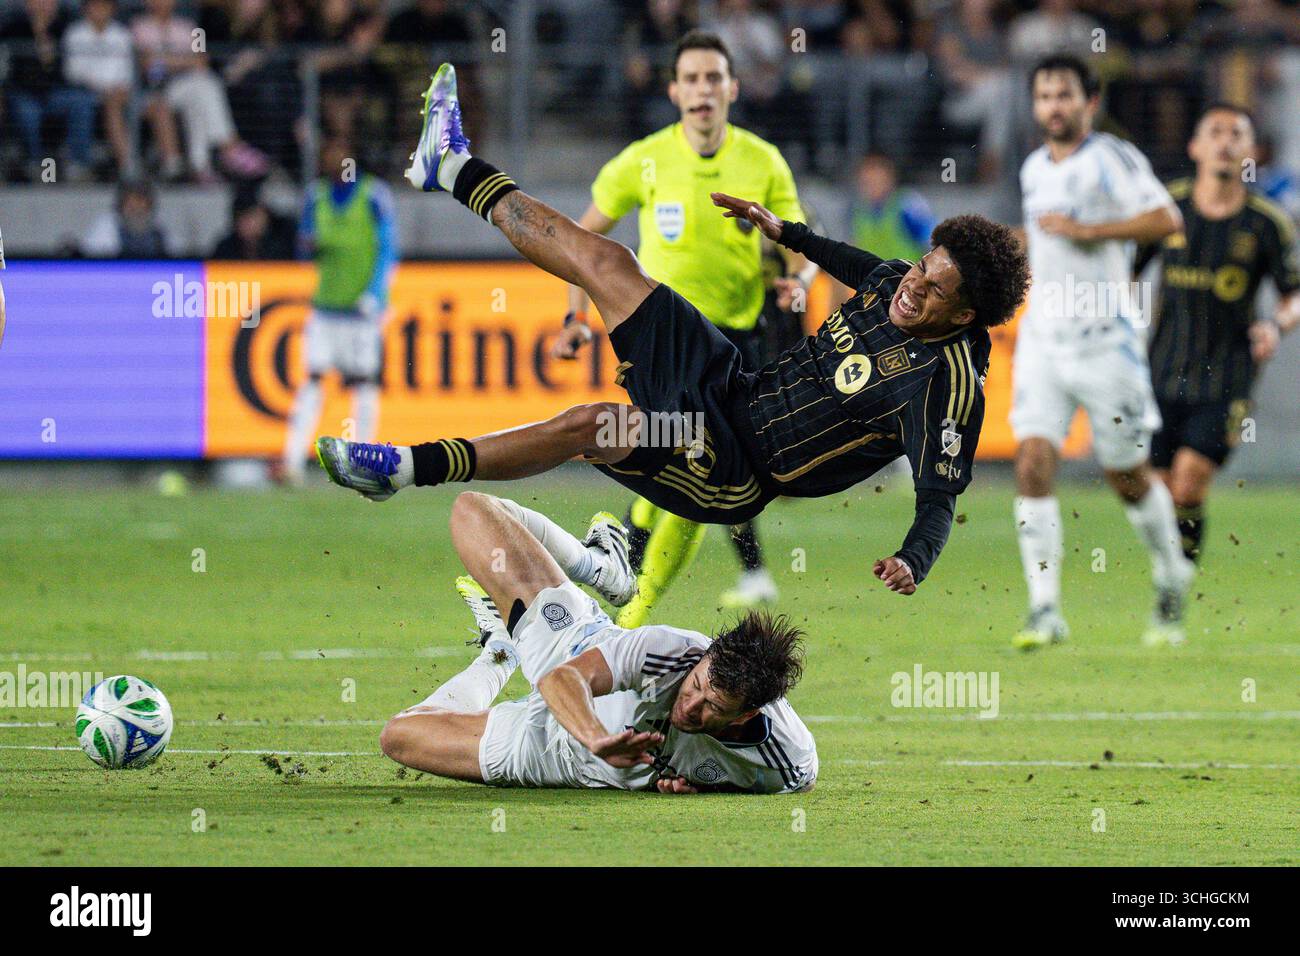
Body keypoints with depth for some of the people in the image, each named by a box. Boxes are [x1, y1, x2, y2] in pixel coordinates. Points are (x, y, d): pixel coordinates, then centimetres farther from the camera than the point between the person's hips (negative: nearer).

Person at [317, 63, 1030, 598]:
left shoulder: (945, 386, -23)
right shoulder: (894, 286, 1)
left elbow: (939, 497, -28)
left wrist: (912, 563, -47)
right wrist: (783, 231, 30)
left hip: (735, 470, -8)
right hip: (731, 383, 8)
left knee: (592, 424, -30)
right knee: (603, 259, 7)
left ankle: (409, 467, -19)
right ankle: (455, 169, 25)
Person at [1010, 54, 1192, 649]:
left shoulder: (1113, 159, -7)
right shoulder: (1033, 170, 14)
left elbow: (1166, 220, -20)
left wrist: (1085, 230, -21)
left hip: (1105, 342, -5)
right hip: (1042, 341, 5)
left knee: (1128, 476, 5)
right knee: (1033, 462, -12)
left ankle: (1172, 578, 30)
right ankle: (1044, 611, -14)